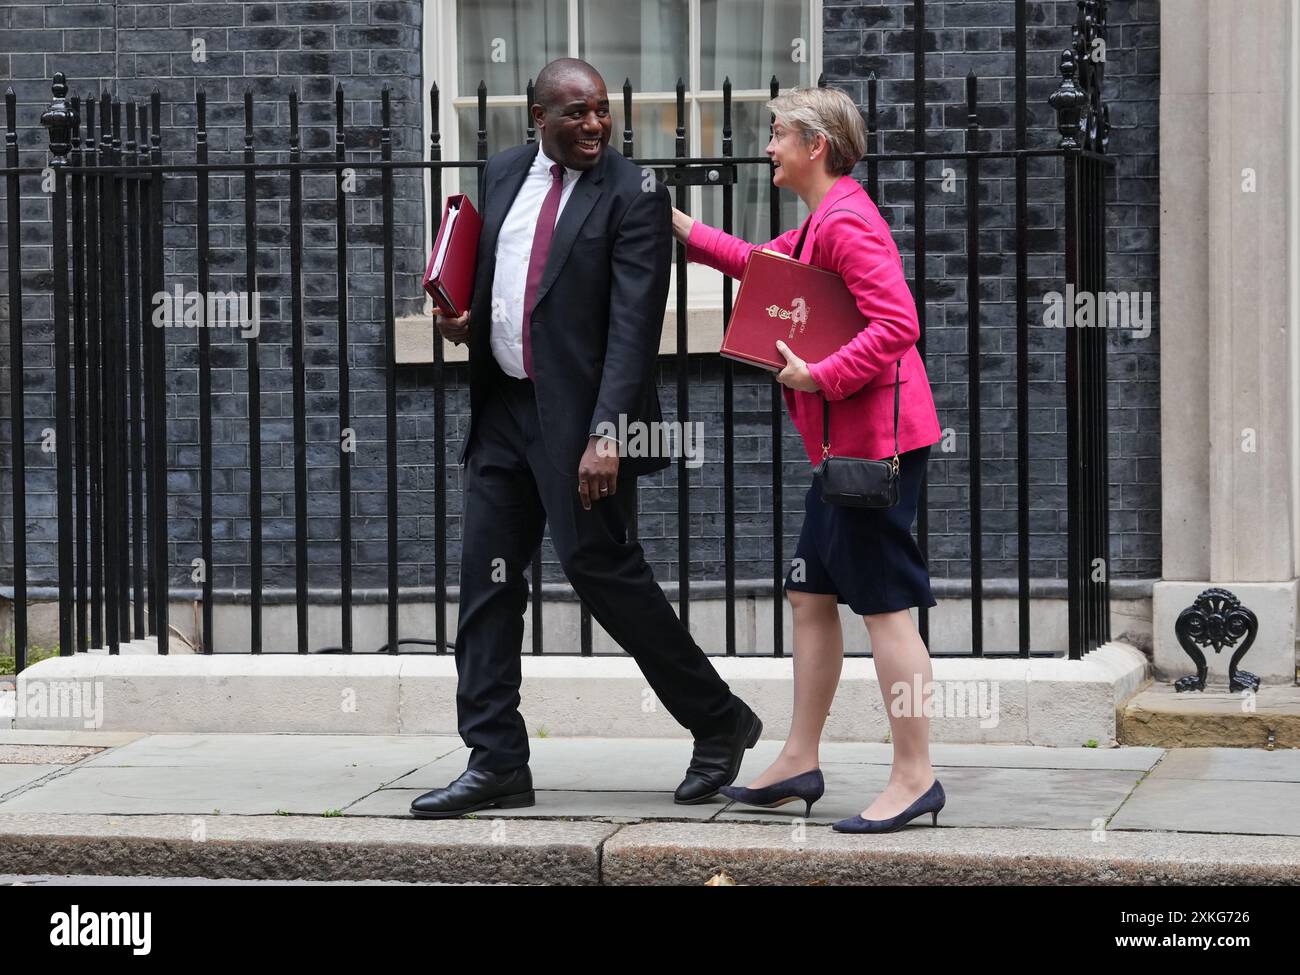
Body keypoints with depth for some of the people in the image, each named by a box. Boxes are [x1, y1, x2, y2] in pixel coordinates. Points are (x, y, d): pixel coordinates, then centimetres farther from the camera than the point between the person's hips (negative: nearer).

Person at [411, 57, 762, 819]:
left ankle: (720, 723, 11)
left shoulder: (633, 195, -10)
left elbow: (633, 325, -17)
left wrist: (606, 434, -25)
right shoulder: (505, 173, 10)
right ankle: (496, 763, 10)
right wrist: (467, 317, 3)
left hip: (579, 414, -7)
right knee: (488, 578, 5)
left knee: (599, 563, -5)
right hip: (504, 407, 7)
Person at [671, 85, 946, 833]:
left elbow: (897, 322, -26)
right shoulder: (824, 223, 16)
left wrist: (820, 378, -24)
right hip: (845, 443, 11)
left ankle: (916, 777, -4)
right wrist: (685, 232, 26)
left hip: (875, 439, -11)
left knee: (886, 607, -8)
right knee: (813, 597, 15)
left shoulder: (848, 222, -16)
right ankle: (801, 762, 22)